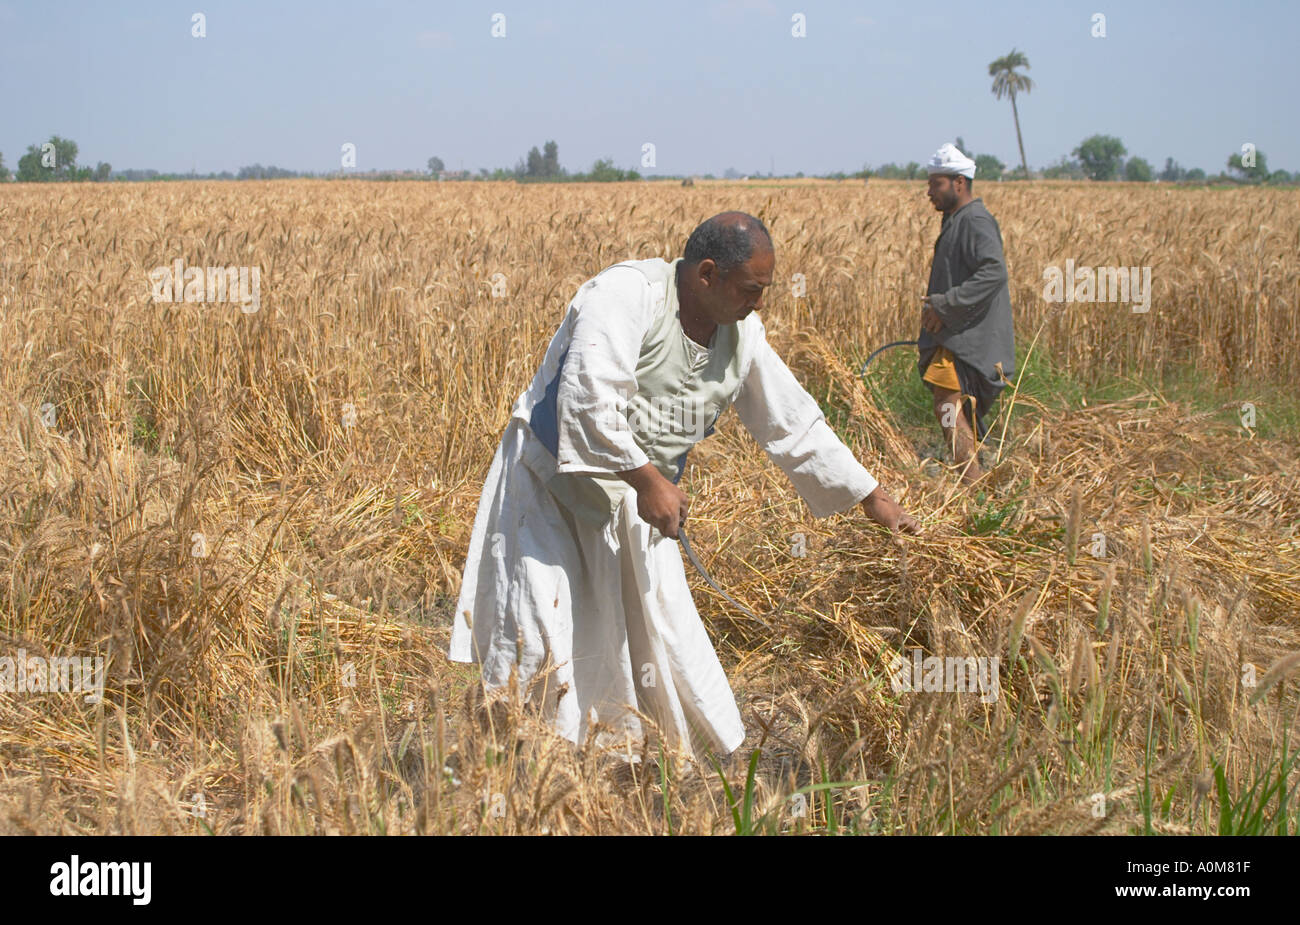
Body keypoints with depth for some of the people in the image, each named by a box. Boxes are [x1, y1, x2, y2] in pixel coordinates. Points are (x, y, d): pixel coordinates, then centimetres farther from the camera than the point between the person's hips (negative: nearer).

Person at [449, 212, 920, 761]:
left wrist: (871, 497, 7)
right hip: (551, 478, -6)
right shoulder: (627, 294, -23)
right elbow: (588, 401, -33)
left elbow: (794, 423, 7)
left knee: (662, 631, 6)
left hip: (634, 501, 6)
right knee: (538, 637, -9)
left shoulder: (742, 334, -1)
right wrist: (647, 479, -31)